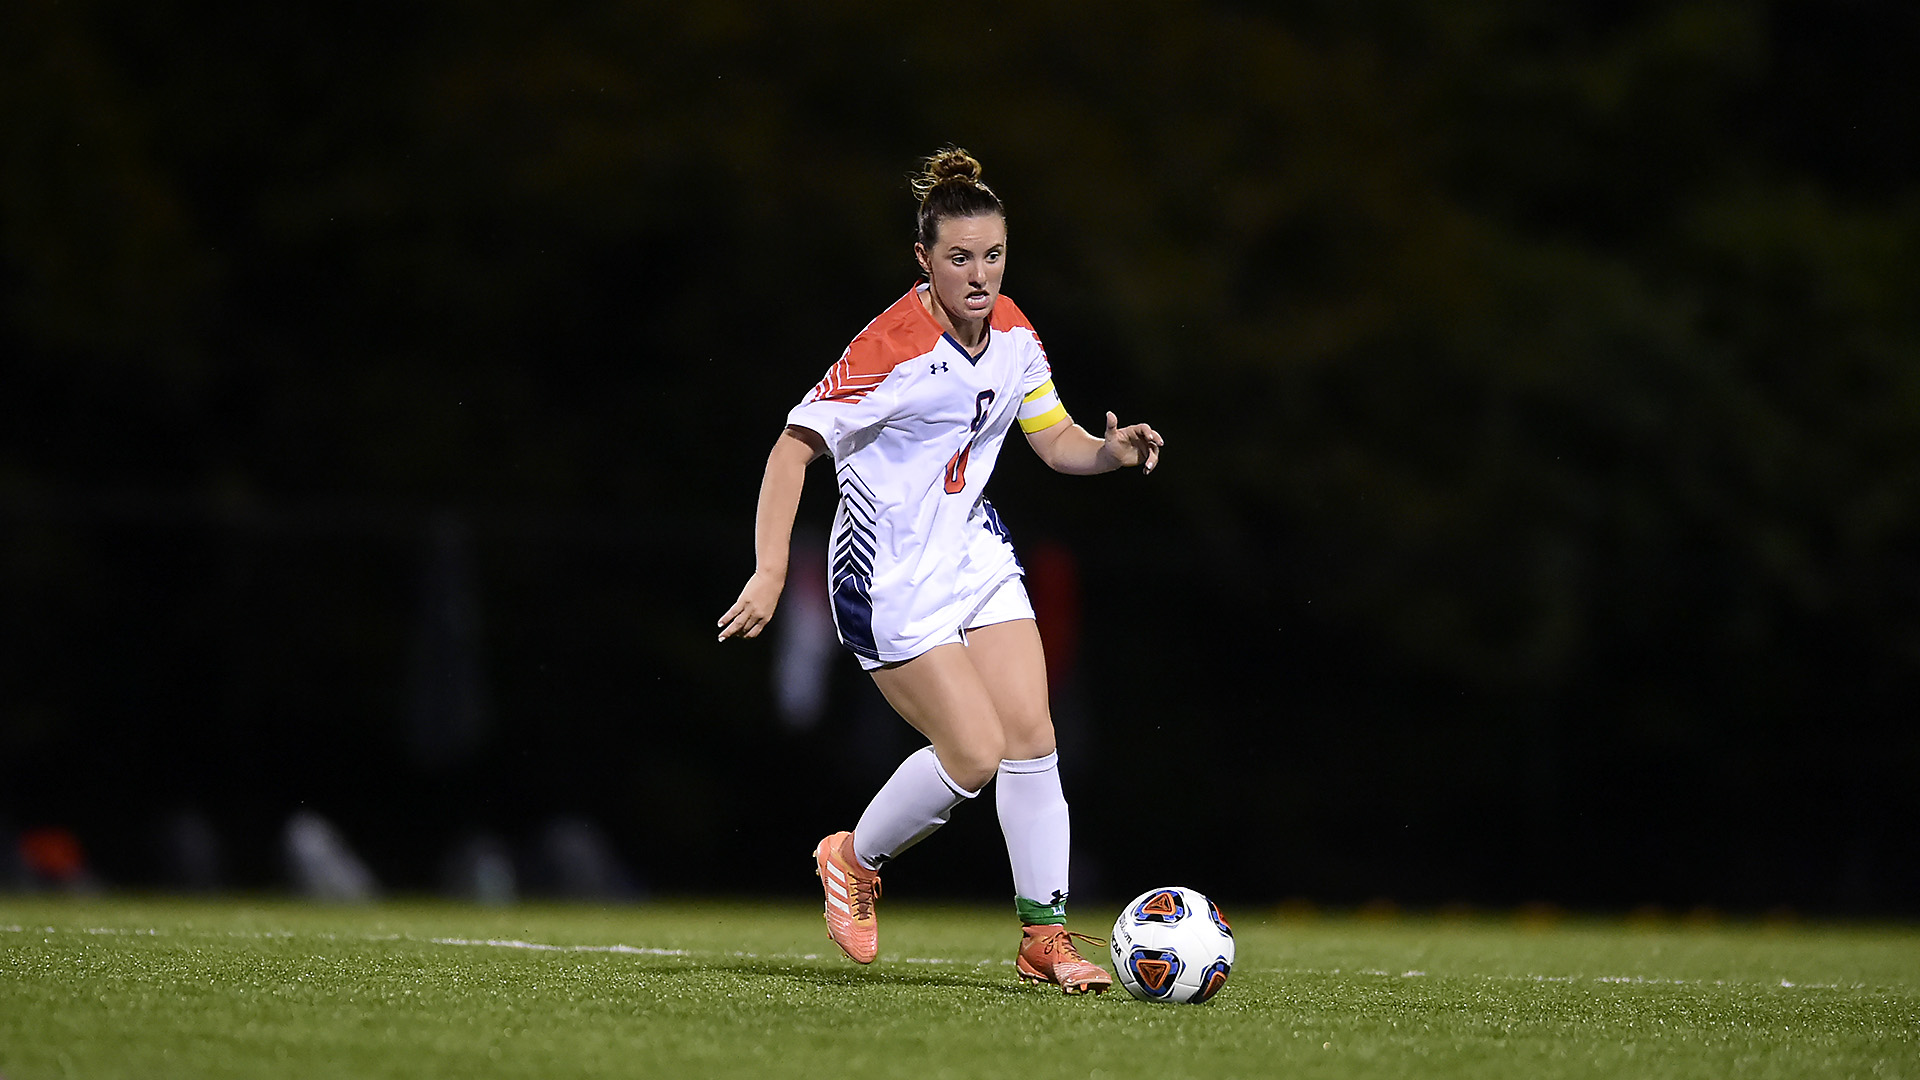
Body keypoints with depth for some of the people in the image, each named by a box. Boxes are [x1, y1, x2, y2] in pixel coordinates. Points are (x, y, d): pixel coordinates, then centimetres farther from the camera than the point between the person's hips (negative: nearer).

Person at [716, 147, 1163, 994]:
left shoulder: (1011, 330, 0)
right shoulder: (895, 347, -22)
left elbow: (1055, 440, 12)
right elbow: (794, 446, -21)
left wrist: (1112, 450, -11)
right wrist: (770, 573, -29)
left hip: (974, 552, 7)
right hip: (889, 573, -7)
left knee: (1032, 735, -3)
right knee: (975, 751, -12)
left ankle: (1043, 934, 4)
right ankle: (855, 860, 14)